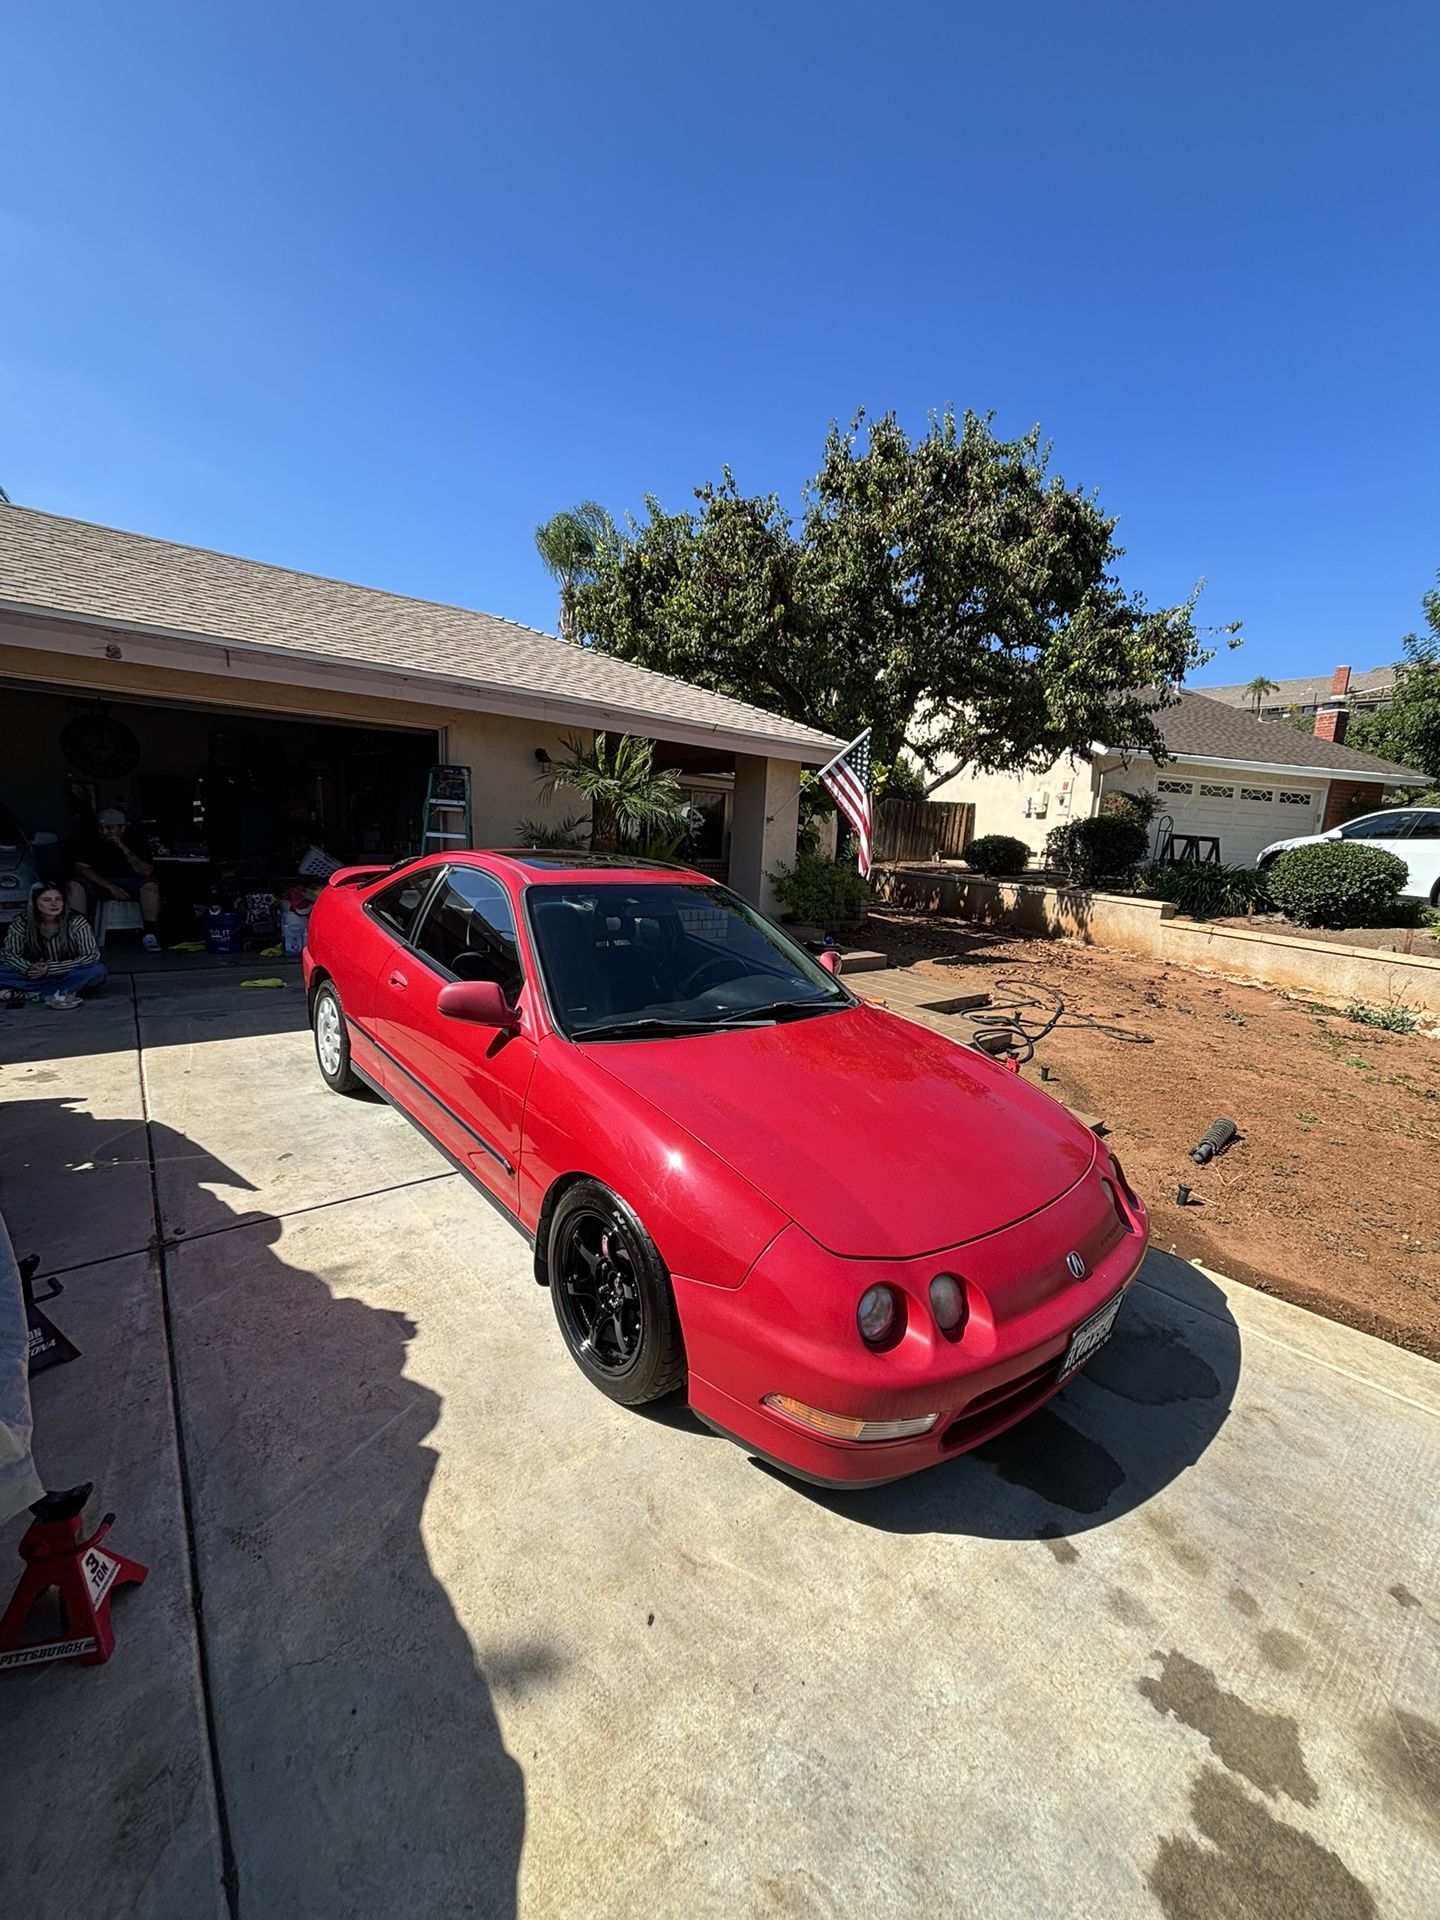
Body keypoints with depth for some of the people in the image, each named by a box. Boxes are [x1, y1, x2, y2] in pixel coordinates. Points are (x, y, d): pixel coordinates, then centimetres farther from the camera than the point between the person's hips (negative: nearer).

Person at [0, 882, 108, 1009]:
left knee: (97, 971, -32)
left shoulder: (76, 921, -14)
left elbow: (92, 956, -17)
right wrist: (30, 968, -25)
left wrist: (50, 968, -24)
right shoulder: (21, 922, -8)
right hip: (35, 975, 1)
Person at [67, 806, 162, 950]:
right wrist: (110, 887, -21)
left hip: (128, 881, -1)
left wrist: (124, 849, -24)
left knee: (150, 886, -32)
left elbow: (147, 872, -14)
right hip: (98, 882, 1)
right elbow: (81, 868, -10)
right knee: (74, 886, -28)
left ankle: (149, 935, -28)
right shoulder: (92, 841, -2)